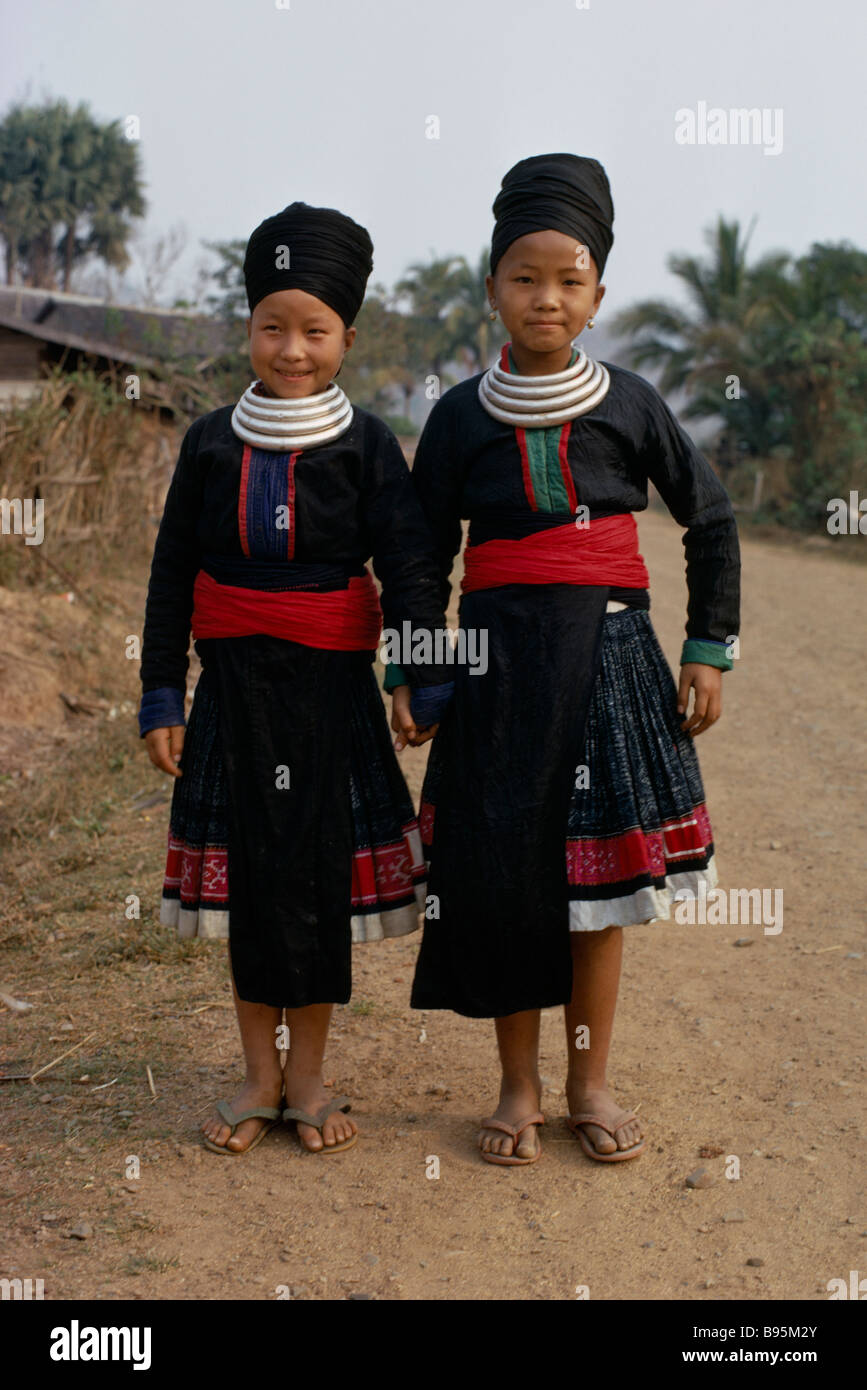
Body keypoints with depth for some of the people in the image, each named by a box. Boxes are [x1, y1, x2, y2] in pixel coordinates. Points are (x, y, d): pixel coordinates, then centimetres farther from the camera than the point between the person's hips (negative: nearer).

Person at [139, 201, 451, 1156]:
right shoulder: (211, 442, 3)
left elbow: (410, 570, -4)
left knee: (324, 872, 4)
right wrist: (161, 698, 2)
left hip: (333, 686, -2)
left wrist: (430, 684, -13)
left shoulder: (366, 445, -2)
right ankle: (260, 1075, 24)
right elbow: (172, 575, 5)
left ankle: (308, 1075, 21)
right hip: (234, 688, 2)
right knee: (245, 871, 8)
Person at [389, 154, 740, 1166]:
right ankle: (519, 1087, 19)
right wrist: (409, 675, 1)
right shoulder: (460, 416, 3)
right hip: (500, 659, 0)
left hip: (609, 653, 0)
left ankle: (590, 1082, 21)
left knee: (601, 868, 5)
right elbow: (423, 557, 7)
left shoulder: (629, 405, 2)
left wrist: (708, 651, 6)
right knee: (501, 865, 2)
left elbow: (712, 521, 10)